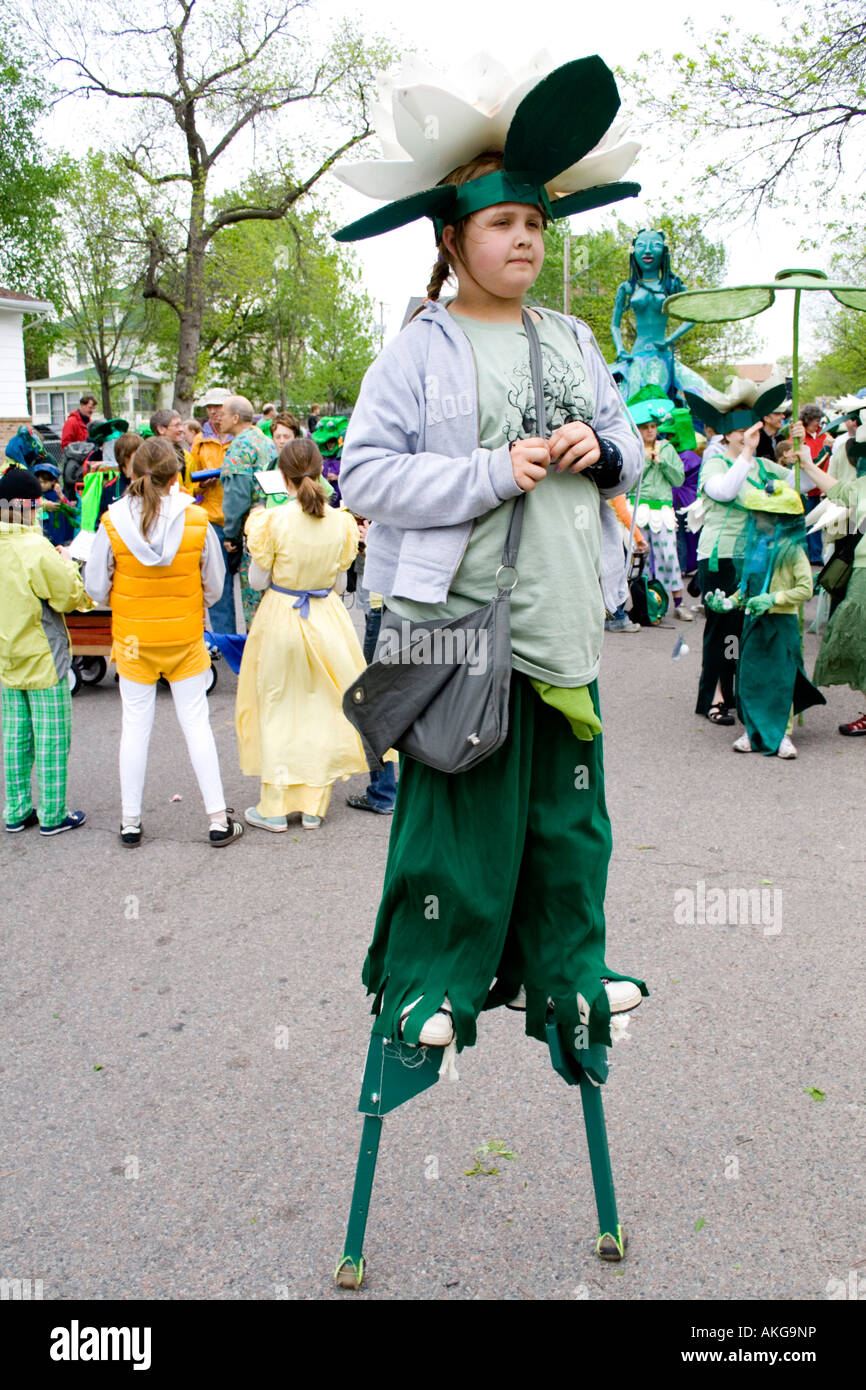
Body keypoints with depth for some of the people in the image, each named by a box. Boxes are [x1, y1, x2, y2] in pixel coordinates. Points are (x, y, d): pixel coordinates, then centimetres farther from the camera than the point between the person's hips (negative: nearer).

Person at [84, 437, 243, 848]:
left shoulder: (113, 522, -13)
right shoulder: (197, 520, -13)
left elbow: (96, 587, -5)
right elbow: (215, 586, -3)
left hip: (132, 636, 0)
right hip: (185, 637, 0)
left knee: (135, 725, 11)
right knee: (196, 722, 8)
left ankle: (130, 822, 19)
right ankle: (218, 820, 12)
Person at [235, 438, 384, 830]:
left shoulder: (273, 521, -17)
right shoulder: (341, 522, -8)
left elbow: (259, 580, -7)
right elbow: (341, 569, 5)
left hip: (280, 618, -2)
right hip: (325, 618, 3)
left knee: (278, 711, 9)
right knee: (320, 709, 13)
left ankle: (275, 807, 16)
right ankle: (313, 806, 20)